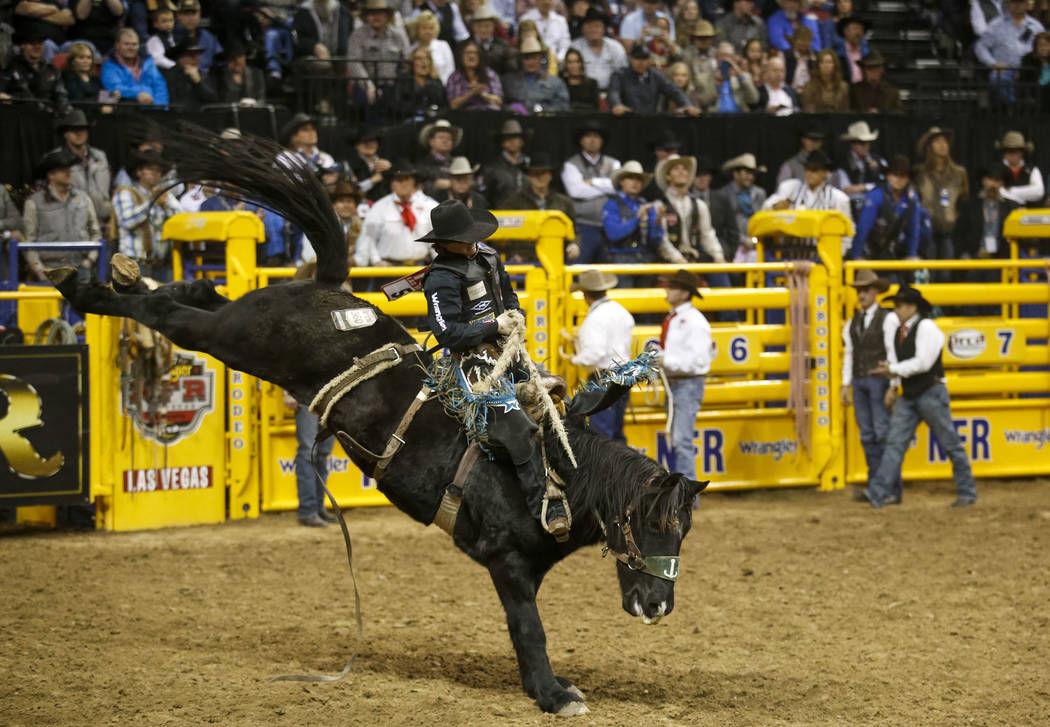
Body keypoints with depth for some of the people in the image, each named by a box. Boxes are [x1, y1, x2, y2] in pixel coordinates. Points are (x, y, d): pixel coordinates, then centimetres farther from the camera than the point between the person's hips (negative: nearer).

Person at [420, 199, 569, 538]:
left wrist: (516, 312, 5)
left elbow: (507, 292, 28)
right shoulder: (442, 278, -14)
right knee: (519, 430, -19)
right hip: (477, 360, -9)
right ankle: (545, 507, -19)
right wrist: (494, 326, -17)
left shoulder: (487, 256, 11)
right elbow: (447, 332, -21)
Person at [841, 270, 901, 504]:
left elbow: (894, 354, -11)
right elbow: (849, 355, 15)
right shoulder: (852, 323, 13)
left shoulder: (888, 319, -6)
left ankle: (893, 491, -4)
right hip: (859, 383, 6)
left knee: (884, 434, -7)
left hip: (880, 381, -6)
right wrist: (846, 385, 9)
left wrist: (893, 387, -16)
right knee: (867, 436, 7)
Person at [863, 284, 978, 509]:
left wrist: (893, 369, -18)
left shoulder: (926, 327, -14)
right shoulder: (900, 332, 12)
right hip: (908, 395, 8)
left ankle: (967, 493, 12)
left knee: (950, 444, 1)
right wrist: (888, 369, 1)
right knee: (895, 442, -3)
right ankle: (877, 494, -9)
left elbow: (923, 362, -22)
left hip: (931, 393, -8)